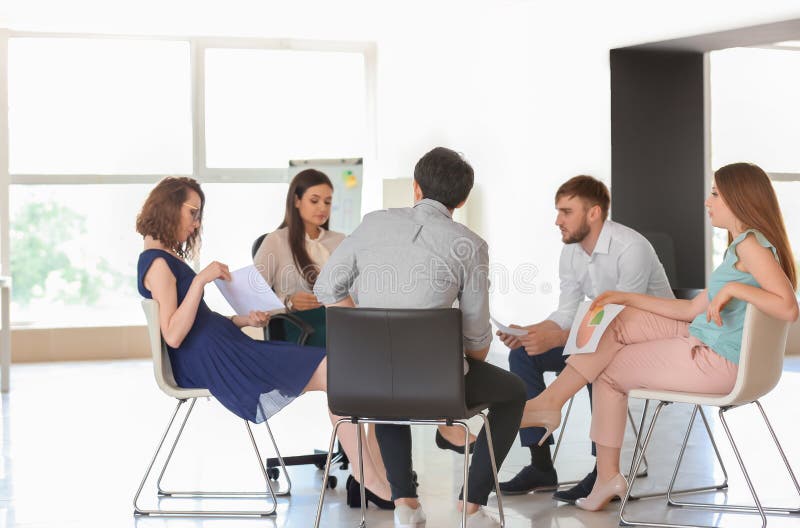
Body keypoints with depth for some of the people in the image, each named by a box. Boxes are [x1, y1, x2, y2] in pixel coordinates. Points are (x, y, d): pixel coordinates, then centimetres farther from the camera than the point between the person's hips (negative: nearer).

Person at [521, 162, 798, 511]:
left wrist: (733, 288, -28)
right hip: (704, 343, 9)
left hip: (717, 363, -9)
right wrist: (628, 298, 16)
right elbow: (694, 309, 17)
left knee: (608, 370, -1)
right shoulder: (741, 245, 16)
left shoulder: (751, 244, -15)